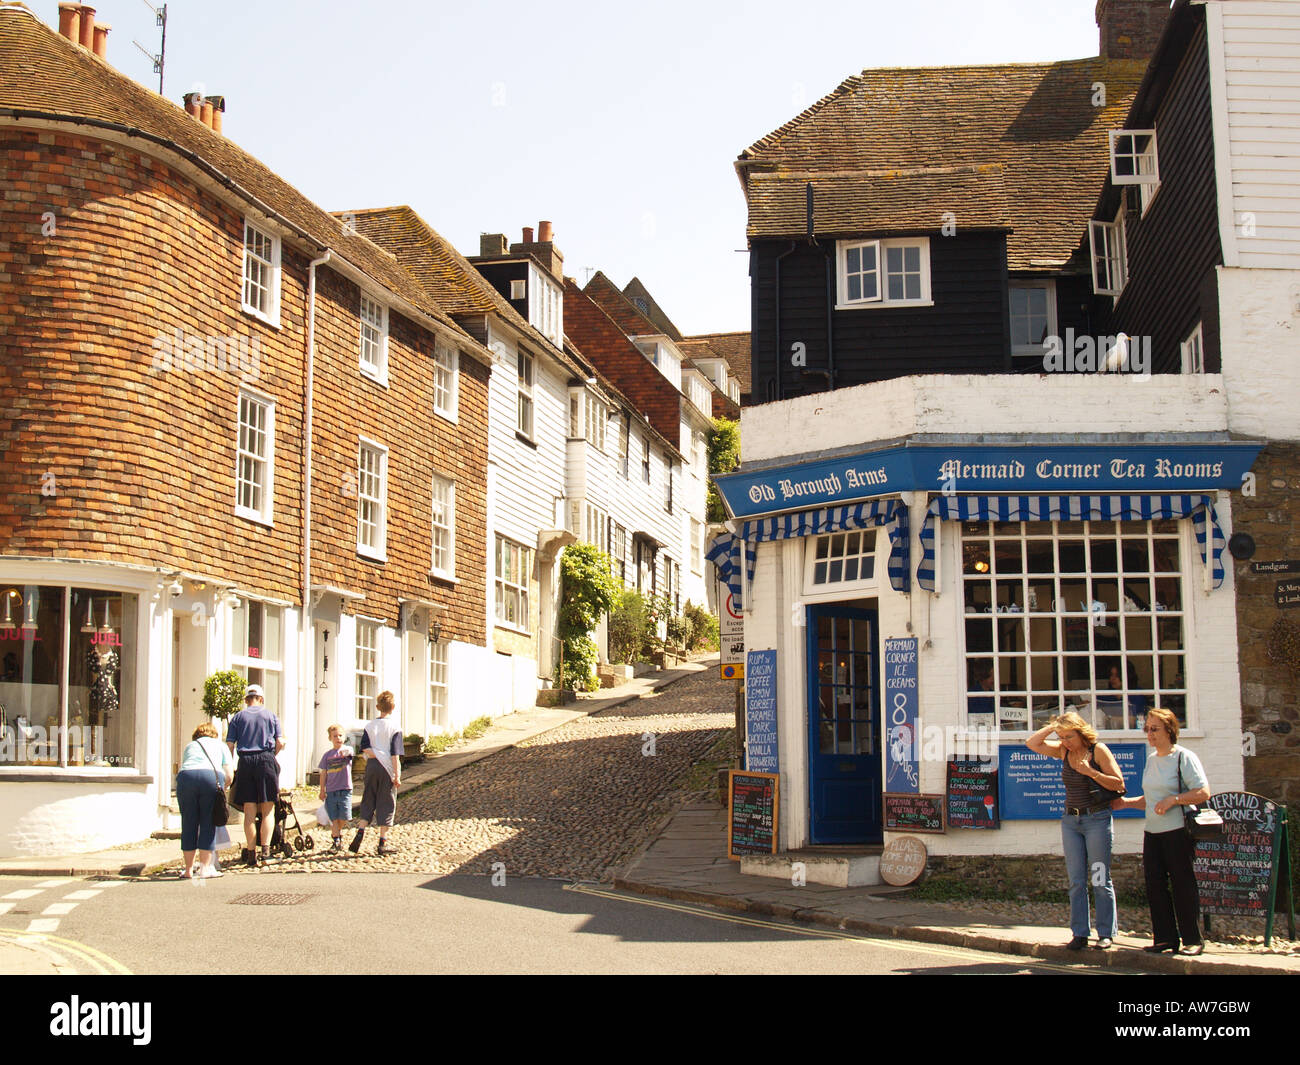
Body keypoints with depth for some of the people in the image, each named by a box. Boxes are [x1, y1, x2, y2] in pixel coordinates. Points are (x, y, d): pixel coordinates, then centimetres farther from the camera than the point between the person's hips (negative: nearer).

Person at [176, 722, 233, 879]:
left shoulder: (189, 745, 33)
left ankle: (189, 870, 12)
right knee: (208, 824, 5)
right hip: (212, 777, -1)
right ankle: (204, 868, 3)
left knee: (188, 824, 8)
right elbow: (228, 776, 16)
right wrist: (220, 789, 31)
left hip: (186, 778, 2)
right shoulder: (220, 745, 27)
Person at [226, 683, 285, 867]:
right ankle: (266, 848, -12)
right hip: (266, 761, -1)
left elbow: (229, 745, 1)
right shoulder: (270, 716, 10)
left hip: (245, 762, 1)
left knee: (249, 811, 3)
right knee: (267, 810, 2)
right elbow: (280, 743, 5)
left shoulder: (238, 717, 10)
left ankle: (251, 852, 2)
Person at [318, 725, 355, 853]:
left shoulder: (348, 750, 2)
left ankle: (337, 832, 24)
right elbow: (324, 773, 11)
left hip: (345, 790, -2)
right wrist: (322, 790, 6)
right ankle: (336, 841, 7)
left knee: (344, 817, -4)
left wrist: (344, 752, -47)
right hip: (330, 791, 2)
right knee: (334, 819, 0)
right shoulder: (327, 755, 10)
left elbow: (348, 752, -23)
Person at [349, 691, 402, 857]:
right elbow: (395, 754, -10)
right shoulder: (394, 727, -5)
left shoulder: (370, 726, 6)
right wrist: (397, 775, -9)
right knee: (386, 804, 2)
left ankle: (360, 832, -3)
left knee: (368, 802, 14)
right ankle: (383, 843, 3)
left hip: (372, 766, 3)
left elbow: (364, 748, -3)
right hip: (387, 768, -3)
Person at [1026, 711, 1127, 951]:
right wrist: (1052, 726, -4)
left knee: (1100, 880, -2)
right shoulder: (1063, 751, 7)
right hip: (1071, 820, 5)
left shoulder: (1098, 750, -8)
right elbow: (1032, 744, 4)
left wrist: (1090, 771, -20)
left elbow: (1118, 783, -10)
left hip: (1097, 819, -5)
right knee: (1076, 881, 4)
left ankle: (1106, 933, 4)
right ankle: (1079, 934, 7)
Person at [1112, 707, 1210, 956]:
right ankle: (1165, 938, 13)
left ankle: (1192, 940, 5)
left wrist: (1173, 799, -21)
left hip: (1178, 832, -7)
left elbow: (1203, 792, -15)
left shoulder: (1184, 758, -7)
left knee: (1183, 886, -3)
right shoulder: (1151, 760, 16)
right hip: (1153, 833, 7)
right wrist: (1127, 803, 13)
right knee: (1155, 886, 5)